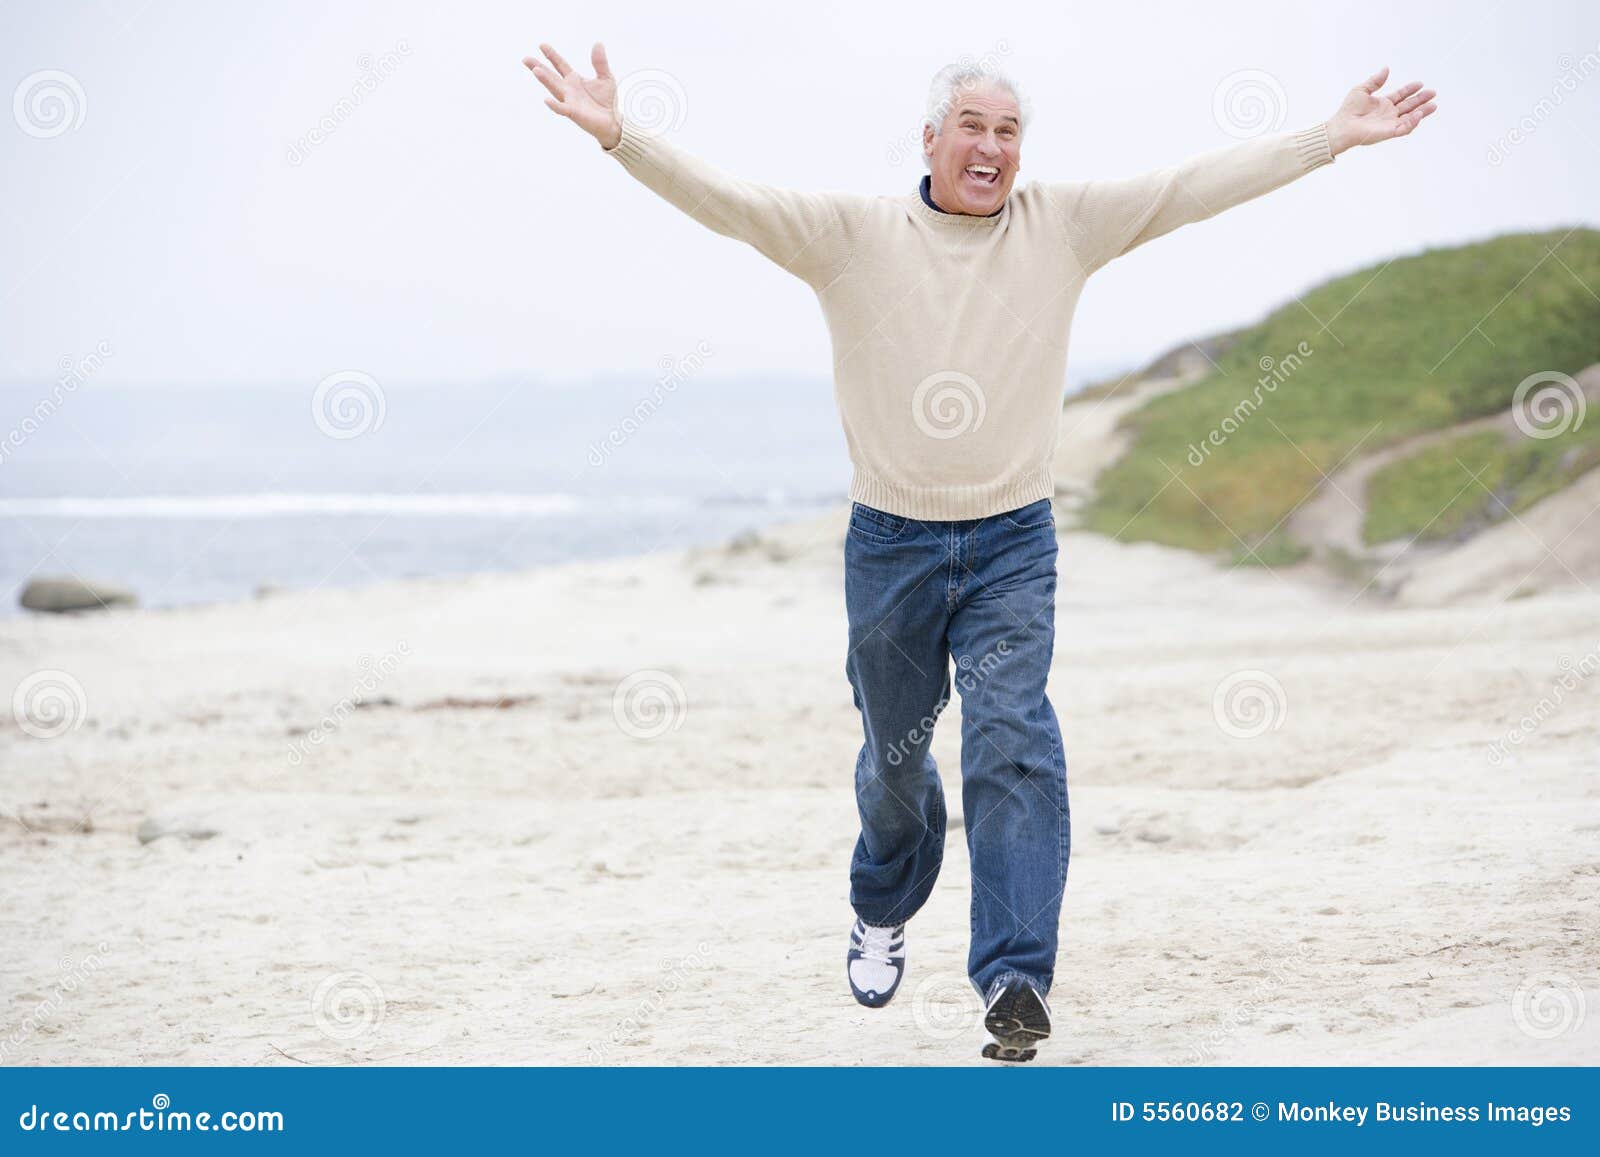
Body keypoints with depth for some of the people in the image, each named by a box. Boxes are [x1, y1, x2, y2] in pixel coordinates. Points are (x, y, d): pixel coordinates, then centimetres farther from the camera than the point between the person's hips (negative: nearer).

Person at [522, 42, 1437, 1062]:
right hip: (892, 544, 0)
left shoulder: (1062, 228, 1)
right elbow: (727, 199, -12)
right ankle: (884, 914, 45)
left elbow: (1199, 185, -1)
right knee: (895, 755, 15)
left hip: (1014, 545, 0)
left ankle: (1015, 980, -20)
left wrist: (1333, 137, -5)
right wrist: (620, 136, -26)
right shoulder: (852, 233, -4)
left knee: (1014, 741, -16)